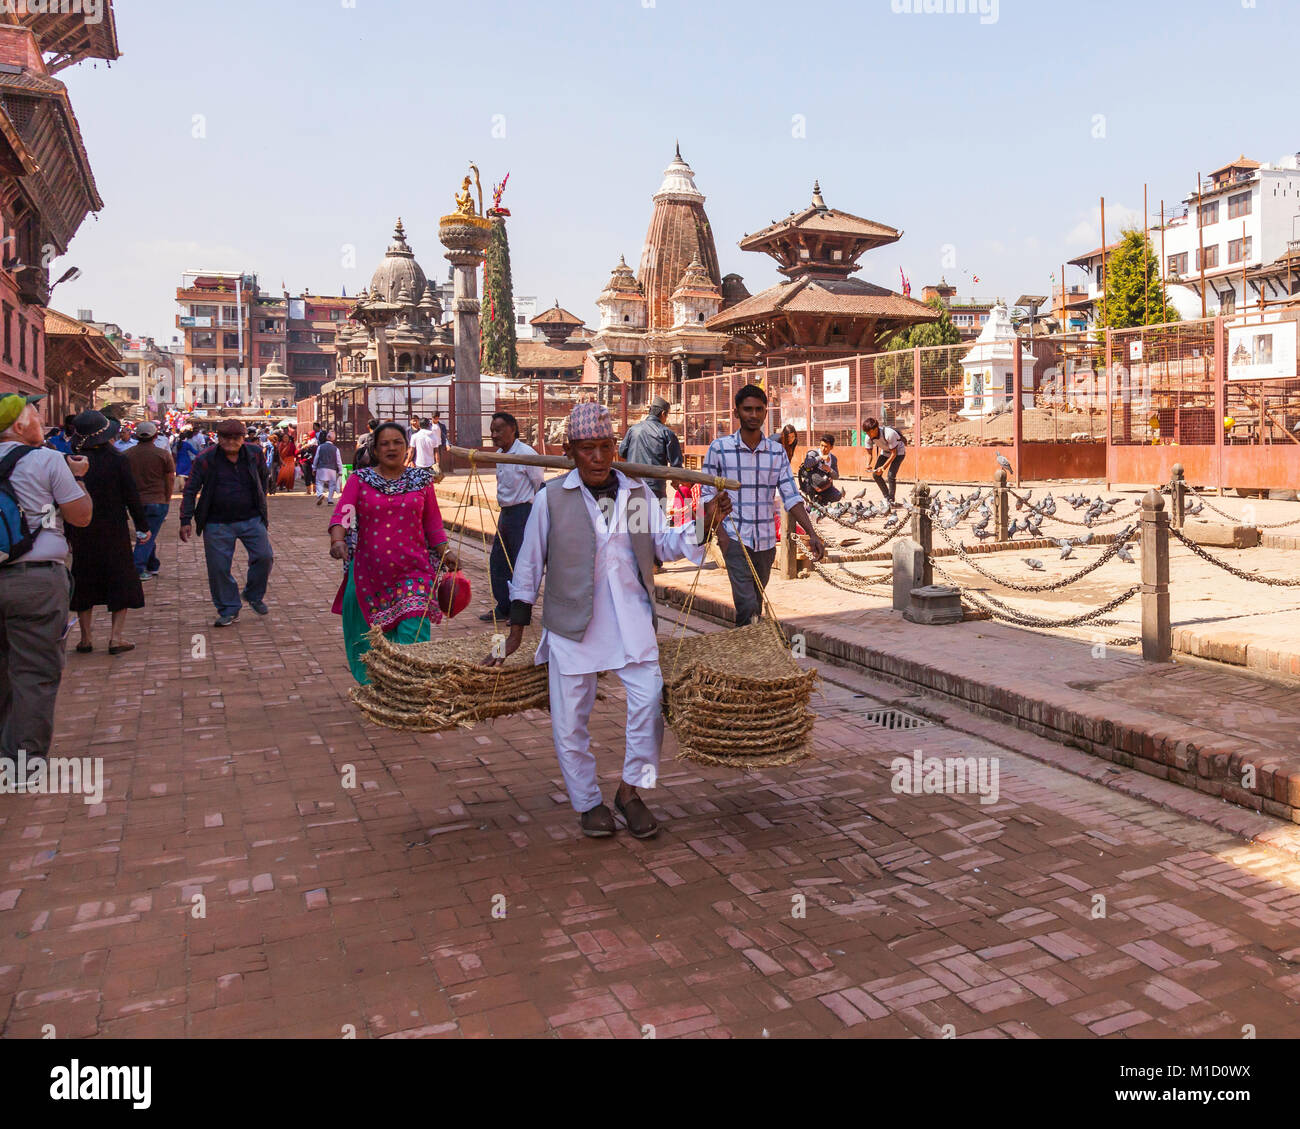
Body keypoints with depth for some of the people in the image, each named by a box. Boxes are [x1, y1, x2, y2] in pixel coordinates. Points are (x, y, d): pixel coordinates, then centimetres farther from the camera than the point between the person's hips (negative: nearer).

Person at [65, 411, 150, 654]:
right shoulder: (118, 460, -10)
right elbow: (131, 496, -8)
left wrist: (66, 534, 9)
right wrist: (142, 527, 2)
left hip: (82, 534, 2)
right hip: (114, 532, -2)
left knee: (84, 585, 14)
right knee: (121, 583, 7)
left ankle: (86, 638, 18)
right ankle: (116, 638, 3)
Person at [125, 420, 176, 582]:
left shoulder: (127, 454, 2)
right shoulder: (163, 454, -8)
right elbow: (170, 479, -5)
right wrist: (167, 499, 7)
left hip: (136, 501, 4)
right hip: (156, 501, -4)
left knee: (146, 534, 19)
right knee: (149, 536, -1)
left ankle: (153, 566, 28)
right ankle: (137, 570, -9)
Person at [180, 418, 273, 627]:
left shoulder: (253, 454, 1)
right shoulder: (206, 460, -6)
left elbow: (263, 478, 20)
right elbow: (191, 490, -3)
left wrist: (261, 504, 21)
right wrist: (186, 520, -9)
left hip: (251, 518, 2)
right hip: (218, 523, -1)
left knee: (264, 557, -8)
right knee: (218, 567, -1)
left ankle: (254, 595, 19)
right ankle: (229, 610, 15)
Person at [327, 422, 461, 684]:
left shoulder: (421, 480, 8)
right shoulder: (360, 480, 4)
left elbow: (432, 522, 11)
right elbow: (342, 514, -8)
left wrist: (445, 552, -1)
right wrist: (338, 540, -27)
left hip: (413, 571, 0)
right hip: (370, 572, 0)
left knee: (413, 634, -12)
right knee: (373, 640, 9)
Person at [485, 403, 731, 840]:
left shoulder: (637, 492, 5)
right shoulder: (552, 497, -3)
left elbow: (665, 542, 4)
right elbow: (530, 563, 2)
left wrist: (704, 525, -14)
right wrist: (516, 628, 3)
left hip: (630, 618, 2)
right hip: (572, 622, -1)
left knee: (650, 698, -9)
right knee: (570, 716, 4)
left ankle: (630, 790, 13)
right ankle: (588, 802, 25)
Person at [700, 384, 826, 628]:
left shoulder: (777, 451, 6)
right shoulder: (719, 448, -3)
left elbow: (791, 496, 3)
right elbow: (708, 494, 0)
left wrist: (812, 534, -7)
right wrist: (720, 532, -11)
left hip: (766, 540, 4)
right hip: (735, 538, -4)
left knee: (756, 604, 13)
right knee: (747, 607, -14)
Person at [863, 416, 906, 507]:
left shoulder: (889, 434, -37)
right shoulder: (869, 437, -20)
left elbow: (894, 454, -28)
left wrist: (883, 467, -34)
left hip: (898, 452, -6)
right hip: (885, 452, 6)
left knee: (891, 475, -21)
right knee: (875, 474, -7)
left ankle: (891, 500, -6)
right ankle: (886, 497, 9)